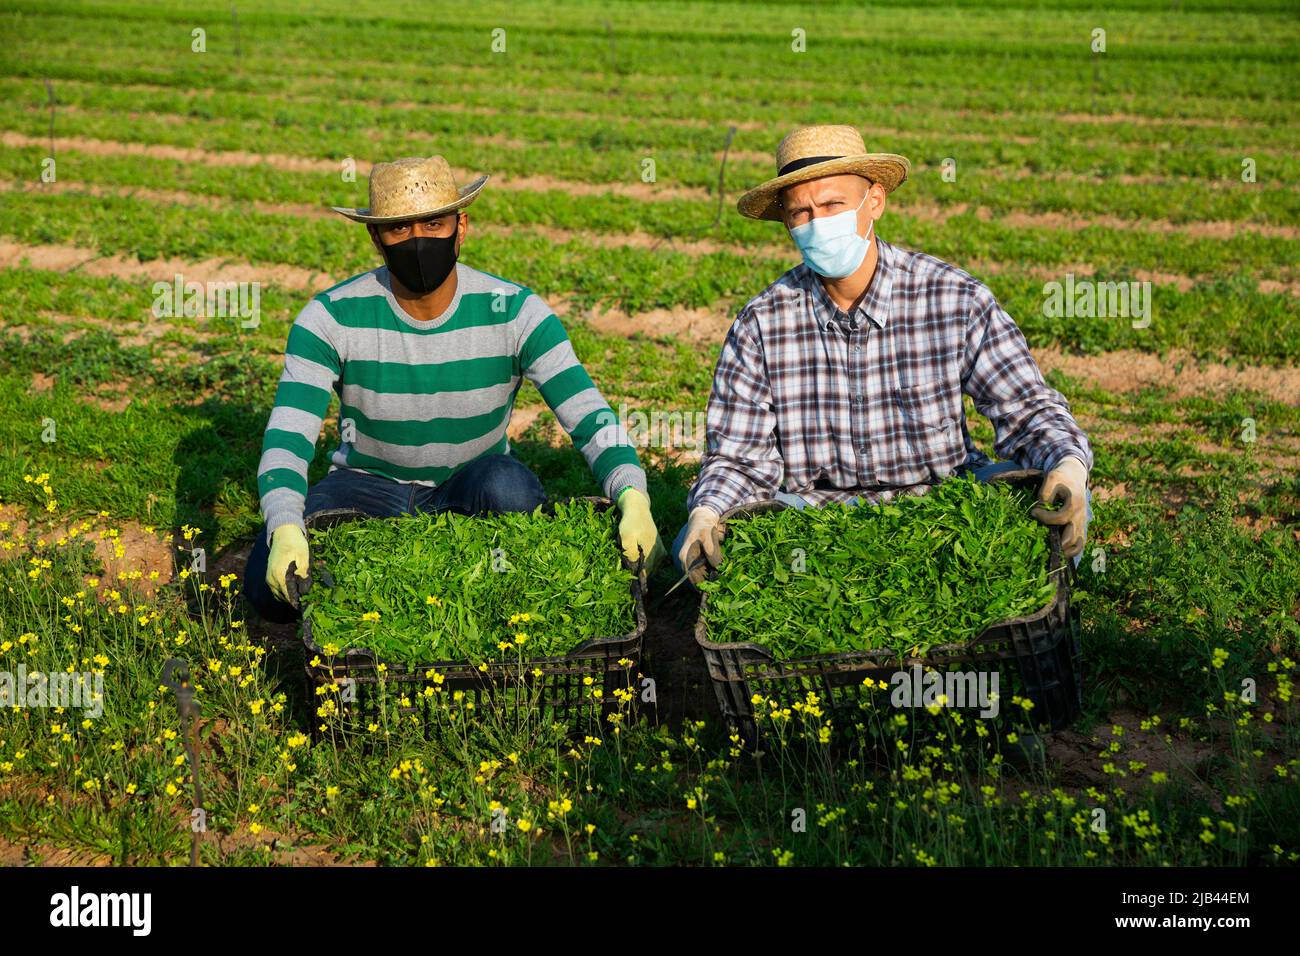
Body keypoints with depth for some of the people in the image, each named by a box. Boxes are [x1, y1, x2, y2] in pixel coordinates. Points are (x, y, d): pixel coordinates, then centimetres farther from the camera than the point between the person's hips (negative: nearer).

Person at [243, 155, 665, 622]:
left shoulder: (514, 312, -16)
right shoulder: (332, 317, -17)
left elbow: (588, 416, -24)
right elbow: (287, 436, -25)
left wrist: (632, 497, -44)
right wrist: (285, 529, -45)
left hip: (472, 483, 0)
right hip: (368, 485, 0)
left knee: (510, 486, -37)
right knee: (270, 582, -27)